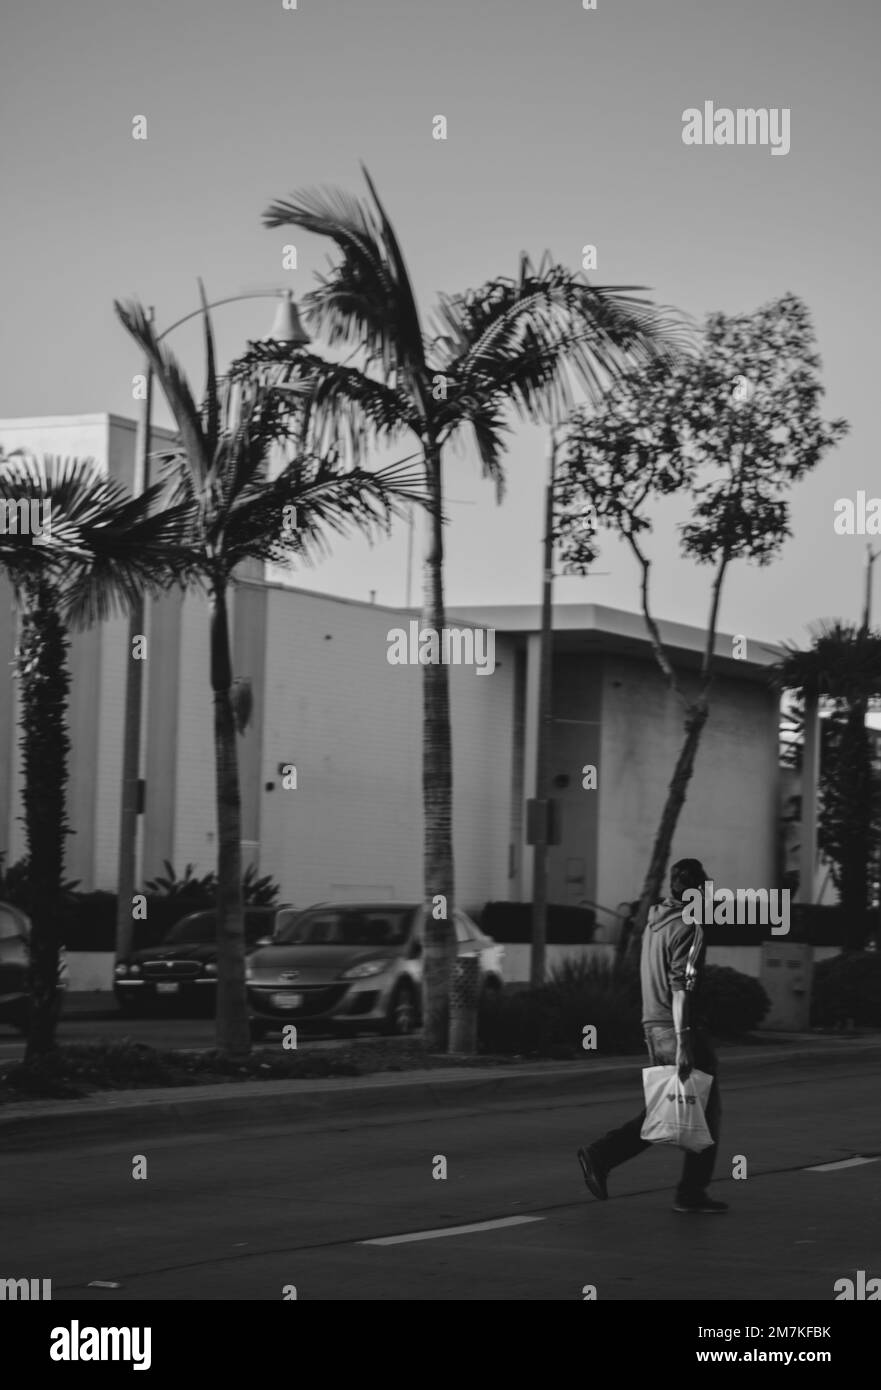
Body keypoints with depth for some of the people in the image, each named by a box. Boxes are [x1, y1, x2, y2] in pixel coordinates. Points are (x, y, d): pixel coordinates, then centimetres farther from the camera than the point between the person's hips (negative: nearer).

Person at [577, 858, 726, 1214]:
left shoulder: (655, 921, 14)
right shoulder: (687, 929, -14)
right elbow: (681, 989, -21)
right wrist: (683, 1045, -24)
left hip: (654, 1027, 9)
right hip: (679, 1029, -9)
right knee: (705, 1110, 4)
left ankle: (600, 1156, 0)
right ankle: (692, 1192, 7)